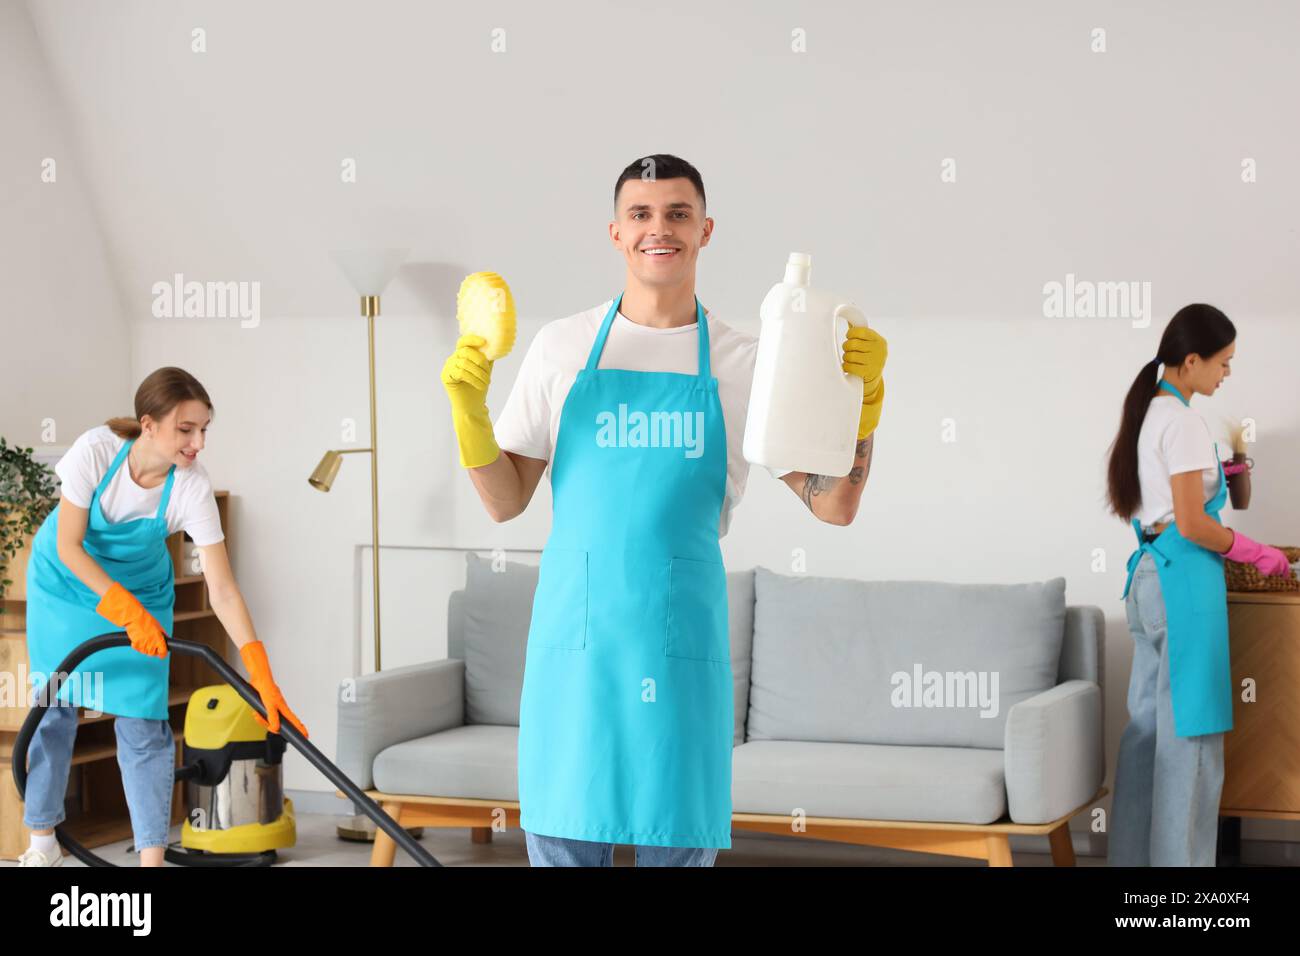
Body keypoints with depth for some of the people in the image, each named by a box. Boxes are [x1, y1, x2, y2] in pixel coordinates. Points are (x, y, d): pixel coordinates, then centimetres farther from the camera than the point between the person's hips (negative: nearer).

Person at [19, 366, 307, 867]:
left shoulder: (193, 487, -30)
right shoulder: (96, 450, -32)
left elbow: (224, 591, -29)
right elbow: (69, 547, -23)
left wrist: (262, 676, -36)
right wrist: (125, 610, -31)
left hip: (141, 590, 0)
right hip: (68, 577, 0)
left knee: (143, 723, -7)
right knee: (54, 704, 4)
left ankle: (152, 856, -6)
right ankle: (42, 840, 19)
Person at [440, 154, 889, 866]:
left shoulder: (745, 363, 5)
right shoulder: (561, 347, 6)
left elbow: (834, 506, 3)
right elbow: (506, 501, 8)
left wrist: (862, 395, -11)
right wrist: (466, 405, -7)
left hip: (682, 638, 0)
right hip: (574, 633, 0)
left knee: (681, 846, 6)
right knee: (562, 843, 6)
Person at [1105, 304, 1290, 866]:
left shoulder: (1149, 414, 13)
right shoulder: (1182, 421, -14)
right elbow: (1191, 525, -17)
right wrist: (1256, 554, -6)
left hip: (1149, 572, 9)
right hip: (1184, 577, -9)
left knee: (1148, 725, 12)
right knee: (1190, 733, -4)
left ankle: (1132, 854, 17)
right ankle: (1181, 858, -1)